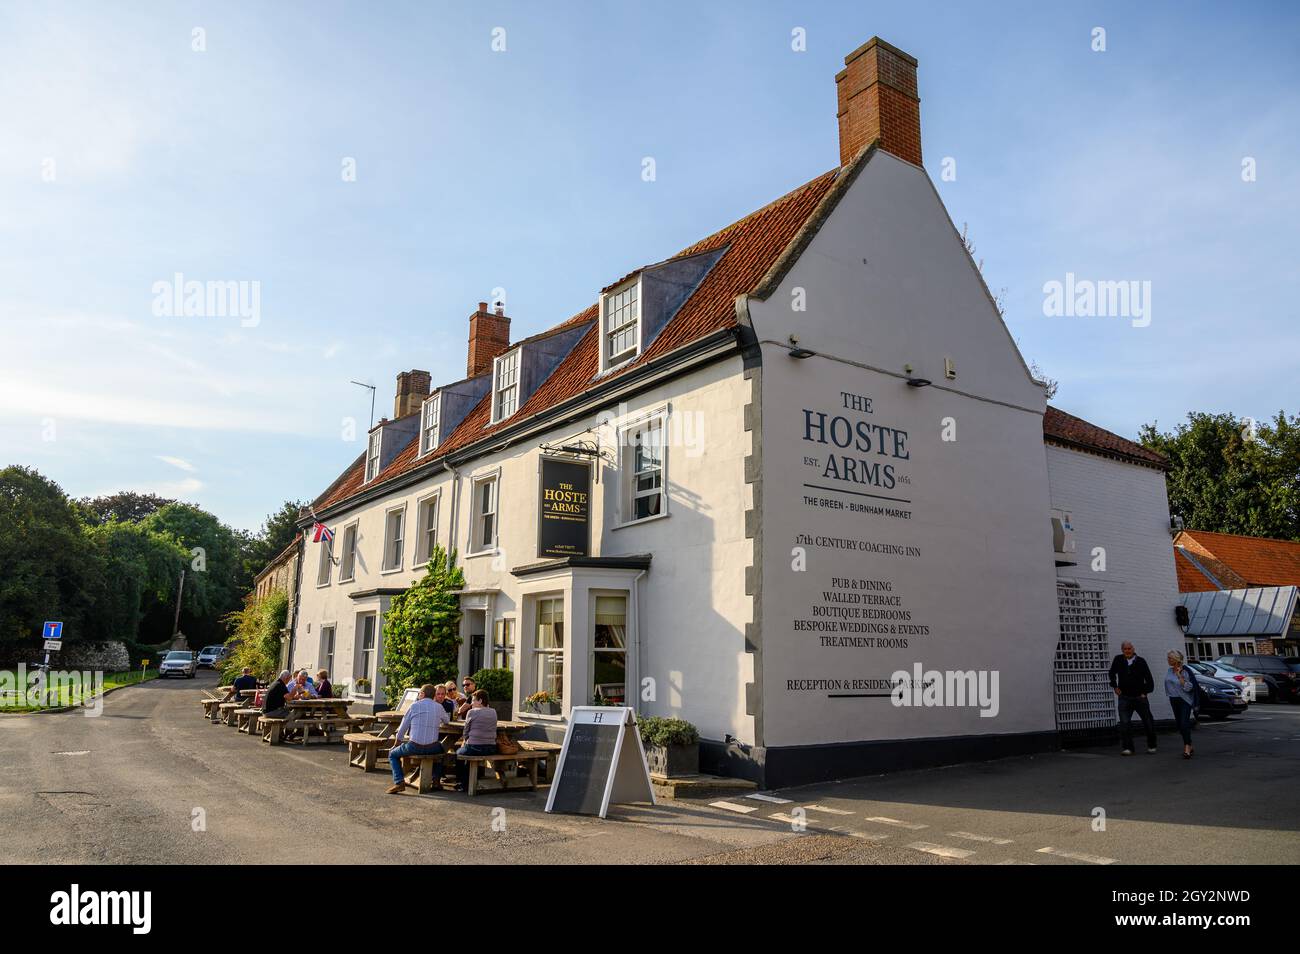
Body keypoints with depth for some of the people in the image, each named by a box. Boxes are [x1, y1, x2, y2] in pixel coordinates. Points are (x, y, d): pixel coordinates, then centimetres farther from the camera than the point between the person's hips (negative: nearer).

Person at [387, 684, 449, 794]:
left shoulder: (414, 705, 1)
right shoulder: (439, 707, 7)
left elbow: (403, 728, 7)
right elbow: (447, 722, 26)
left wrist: (396, 743, 22)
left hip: (414, 747, -2)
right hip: (432, 748, 2)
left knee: (392, 755, 23)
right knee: (441, 748, 37)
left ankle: (399, 782, 3)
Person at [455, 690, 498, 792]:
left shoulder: (472, 712, -8)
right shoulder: (493, 712, 7)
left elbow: (466, 731, 1)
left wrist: (464, 741, 21)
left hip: (475, 748, -5)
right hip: (491, 749, 6)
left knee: (458, 753, 26)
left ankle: (460, 783, 28)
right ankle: (467, 782, 37)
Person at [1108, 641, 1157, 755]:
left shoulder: (1141, 661, -3)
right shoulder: (1118, 660, 1)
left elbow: (1149, 679, 3)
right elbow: (1112, 674, 18)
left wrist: (1145, 692, -2)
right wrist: (1115, 687, 11)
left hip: (1140, 697, 0)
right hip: (1124, 697, 0)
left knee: (1148, 722, 7)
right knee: (1124, 723, -7)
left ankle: (1151, 746, 24)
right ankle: (1128, 748, -3)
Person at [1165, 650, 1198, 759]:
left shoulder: (1186, 671, -15)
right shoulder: (1170, 671, 7)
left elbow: (1188, 687, -20)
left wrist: (1179, 676, -25)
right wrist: (1170, 695, 15)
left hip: (1185, 700, -7)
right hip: (1174, 700, 7)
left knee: (1184, 724, -16)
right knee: (1179, 725, 10)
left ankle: (1187, 749, -15)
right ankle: (1189, 747, 22)